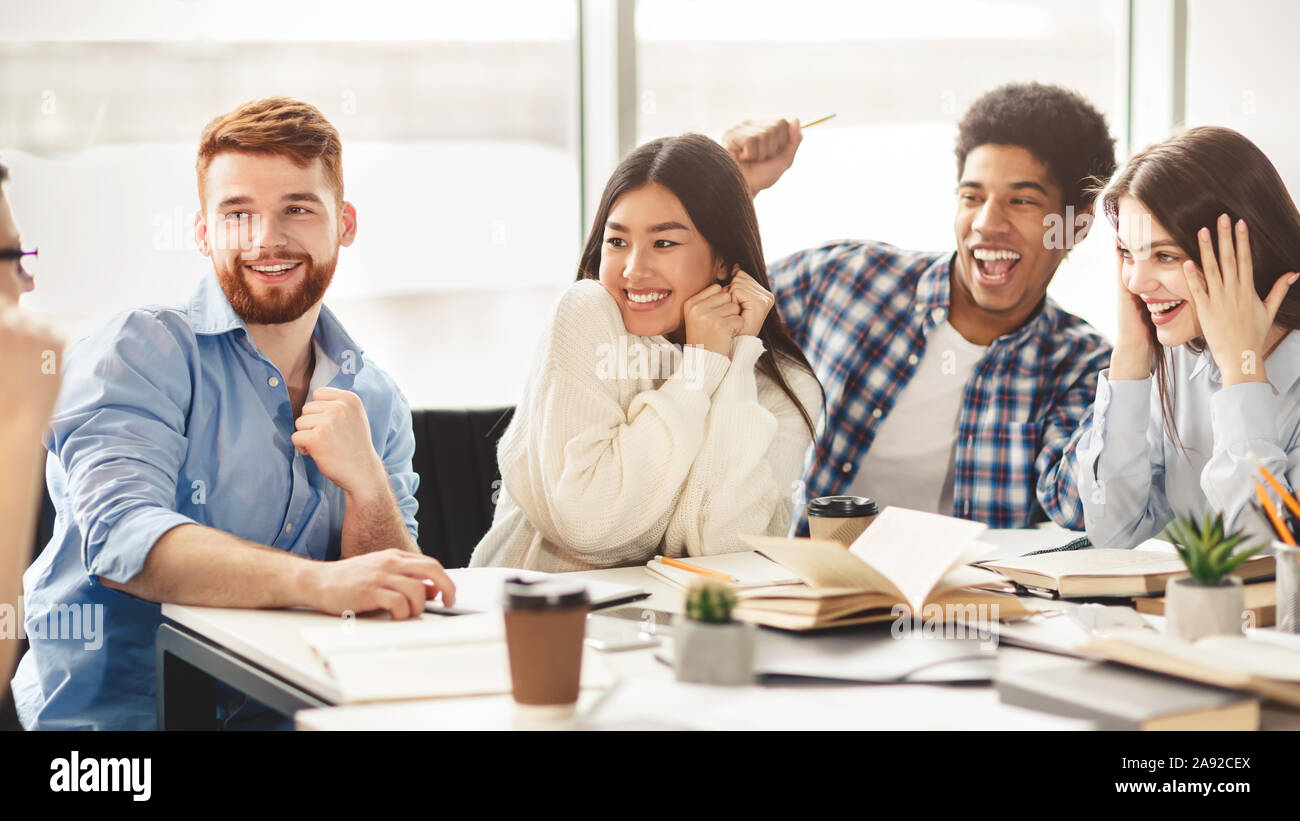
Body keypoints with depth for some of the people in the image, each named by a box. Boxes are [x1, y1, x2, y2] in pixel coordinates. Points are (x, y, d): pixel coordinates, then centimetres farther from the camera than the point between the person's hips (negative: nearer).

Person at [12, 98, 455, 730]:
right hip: (112, 712, -4)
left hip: (287, 715, 4)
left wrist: (367, 484, -11)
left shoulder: (377, 405, 10)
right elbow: (122, 537, -21)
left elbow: (399, 618, 6)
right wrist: (319, 581, -34)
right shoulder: (138, 354, -4)